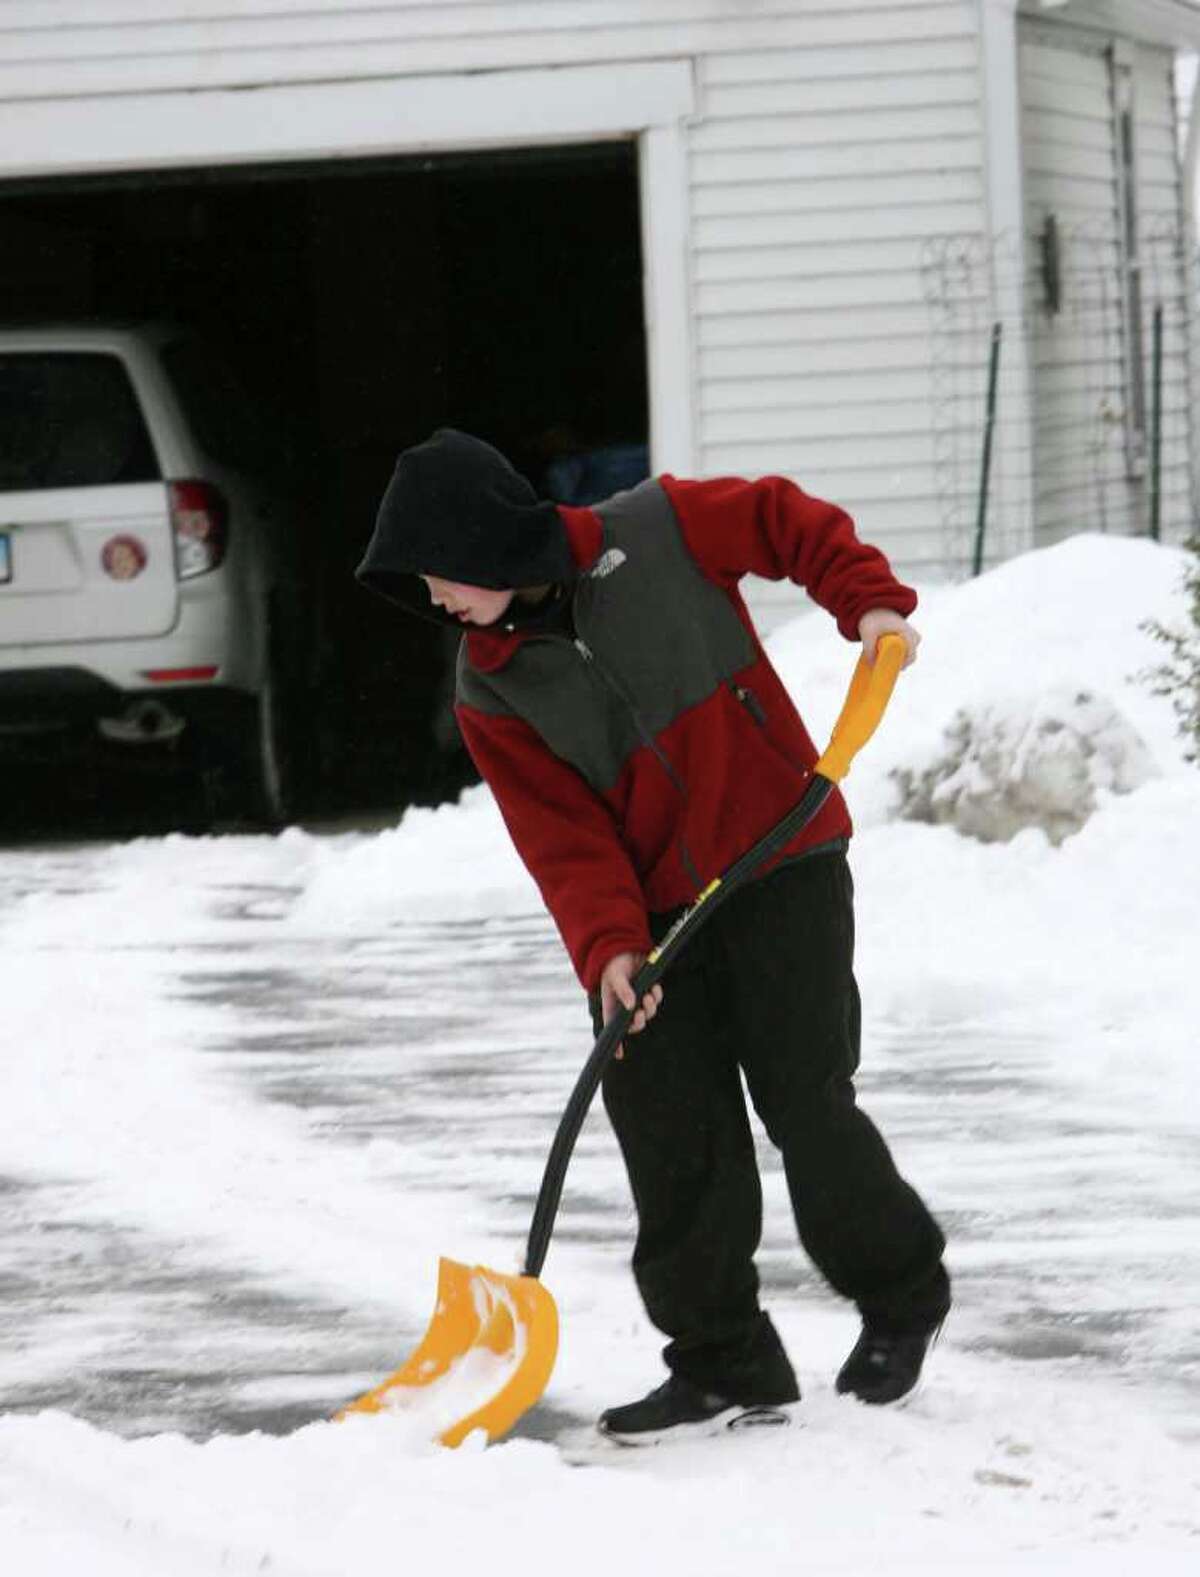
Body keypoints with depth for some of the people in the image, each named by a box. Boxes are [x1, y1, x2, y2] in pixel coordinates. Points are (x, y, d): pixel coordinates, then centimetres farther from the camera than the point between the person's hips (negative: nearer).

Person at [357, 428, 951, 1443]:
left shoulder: (658, 534, -9)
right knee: (670, 1141, -1)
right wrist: (608, 945, -19)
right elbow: (561, 834, -6)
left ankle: (903, 1295, 18)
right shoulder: (492, 694, -1)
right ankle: (724, 1368, 9)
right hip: (654, 915, 4)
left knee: (806, 1104, -6)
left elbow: (789, 520, 5)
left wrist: (868, 600, -9)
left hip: (783, 869, -4)